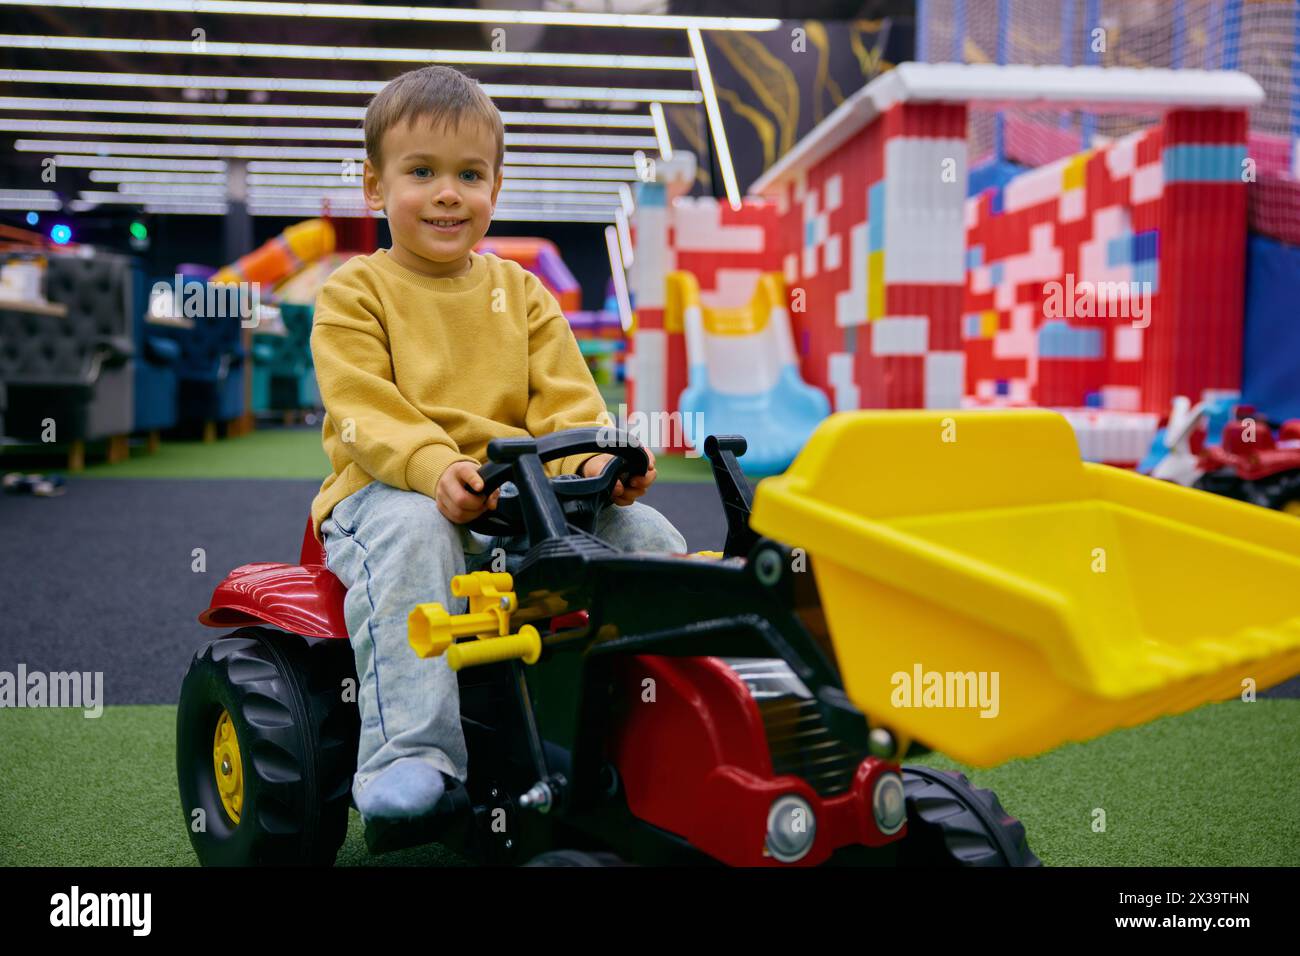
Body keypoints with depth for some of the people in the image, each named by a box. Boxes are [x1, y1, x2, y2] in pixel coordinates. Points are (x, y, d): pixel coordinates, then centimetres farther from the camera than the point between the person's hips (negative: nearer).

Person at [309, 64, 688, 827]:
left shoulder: (522, 293, 16)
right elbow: (365, 413, -11)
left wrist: (596, 460, -16)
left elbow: (566, 400, 7)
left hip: (519, 495, 4)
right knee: (411, 532, -38)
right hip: (389, 489, -3)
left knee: (645, 532, -14)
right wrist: (436, 468, -30)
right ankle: (409, 751, -34)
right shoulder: (355, 293, 3)